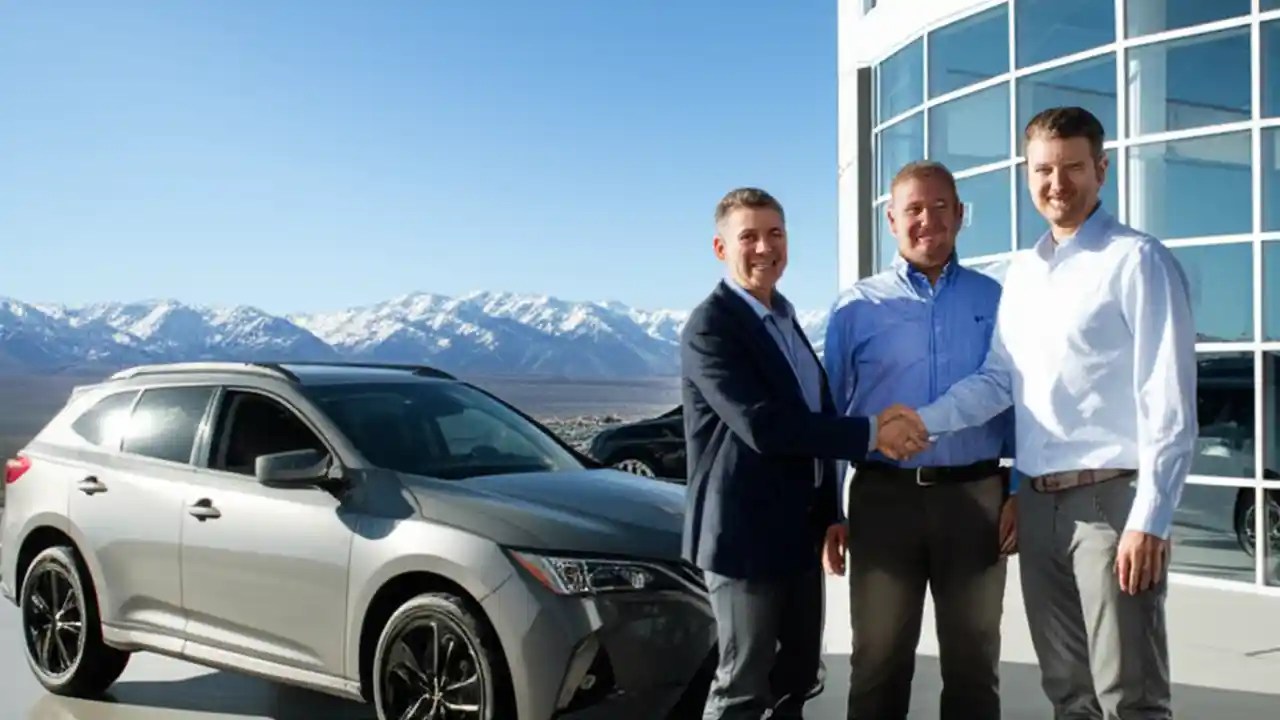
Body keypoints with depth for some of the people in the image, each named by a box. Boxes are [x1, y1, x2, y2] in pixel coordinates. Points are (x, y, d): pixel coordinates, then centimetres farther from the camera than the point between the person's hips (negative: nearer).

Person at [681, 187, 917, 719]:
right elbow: (762, 426, -26)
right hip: (746, 535, -9)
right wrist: (869, 432, -23)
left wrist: (829, 516, 17)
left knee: (797, 676, 17)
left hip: (798, 532, 9)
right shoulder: (710, 326, -15)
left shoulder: (785, 321, 15)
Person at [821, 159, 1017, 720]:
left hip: (975, 496, 1)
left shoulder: (994, 300, 6)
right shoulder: (857, 306, 4)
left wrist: (1019, 492, -2)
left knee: (973, 662, 13)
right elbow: (829, 411, 5)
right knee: (879, 663, 9)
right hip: (885, 498, -1)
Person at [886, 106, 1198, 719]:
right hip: (1038, 502, 7)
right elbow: (998, 379, 14)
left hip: (1111, 497, -6)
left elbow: (1168, 403, -12)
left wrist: (1149, 520, -17)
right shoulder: (1021, 273, 14)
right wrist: (926, 420, -2)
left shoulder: (1137, 261, -7)